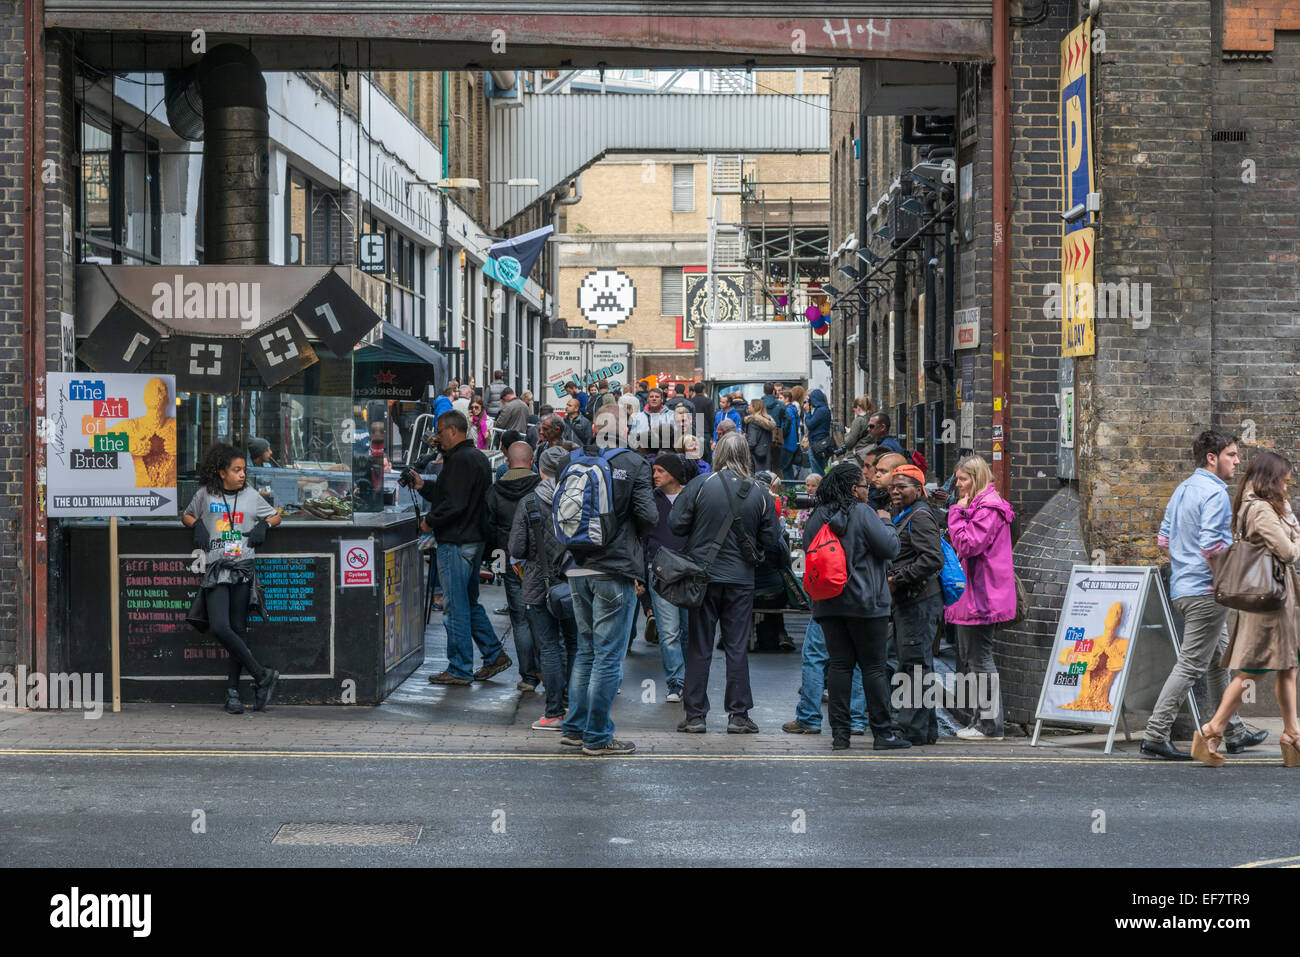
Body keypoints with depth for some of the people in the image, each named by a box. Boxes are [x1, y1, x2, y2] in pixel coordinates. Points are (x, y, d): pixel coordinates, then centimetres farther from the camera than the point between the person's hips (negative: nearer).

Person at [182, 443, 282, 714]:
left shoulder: (251, 496, 10)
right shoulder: (205, 495, 9)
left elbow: (275, 516, 23)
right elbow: (187, 516, 25)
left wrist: (263, 525, 3)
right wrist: (198, 526, 4)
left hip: (243, 569, 1)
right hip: (215, 570, -1)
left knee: (238, 630, 0)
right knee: (220, 628, -16)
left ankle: (232, 691, 7)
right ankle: (262, 675, -7)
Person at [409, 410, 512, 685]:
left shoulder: (460, 460, -17)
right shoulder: (477, 457, 16)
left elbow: (454, 504, -24)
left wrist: (430, 521, -10)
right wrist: (423, 486, 14)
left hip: (455, 543, -10)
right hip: (474, 538, 10)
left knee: (455, 606, -3)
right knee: (469, 603, 18)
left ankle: (459, 669, 2)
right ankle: (494, 655, 19)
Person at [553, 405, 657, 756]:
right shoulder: (633, 465, -7)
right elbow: (648, 516, -12)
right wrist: (628, 534, 8)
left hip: (579, 570, 5)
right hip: (615, 571, -5)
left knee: (586, 651, 17)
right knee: (608, 657, 0)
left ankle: (575, 728, 21)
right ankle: (597, 737, 2)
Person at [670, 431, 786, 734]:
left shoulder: (700, 485, -9)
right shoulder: (759, 494, -3)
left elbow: (676, 524, -6)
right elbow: (772, 540, 2)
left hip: (703, 575, -1)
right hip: (741, 580, 1)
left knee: (699, 648, 5)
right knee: (737, 648, 7)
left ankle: (695, 715, 7)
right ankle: (738, 715, 8)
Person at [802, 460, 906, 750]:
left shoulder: (816, 517, 5)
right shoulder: (861, 513, -12)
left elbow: (808, 551, 13)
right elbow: (890, 547, -11)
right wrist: (885, 523, 5)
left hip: (828, 604, 5)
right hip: (865, 604, -5)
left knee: (840, 665, 7)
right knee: (874, 667, 1)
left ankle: (840, 732, 6)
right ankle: (883, 732, 4)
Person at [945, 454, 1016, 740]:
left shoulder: (989, 508, -13)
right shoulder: (977, 506, 19)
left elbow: (968, 545, -20)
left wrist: (958, 513, -12)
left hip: (981, 596, -11)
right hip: (972, 595, 11)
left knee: (980, 659, -7)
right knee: (968, 660, 13)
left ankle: (990, 725, -2)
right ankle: (980, 721, 18)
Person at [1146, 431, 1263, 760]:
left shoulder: (1182, 489, 15)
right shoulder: (1215, 493, -15)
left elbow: (1164, 539, 18)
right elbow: (1211, 545, -24)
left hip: (1183, 587, 10)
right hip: (1206, 591, -10)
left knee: (1219, 660, 19)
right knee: (1191, 665, -8)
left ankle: (1234, 733, 28)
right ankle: (1155, 737, -8)